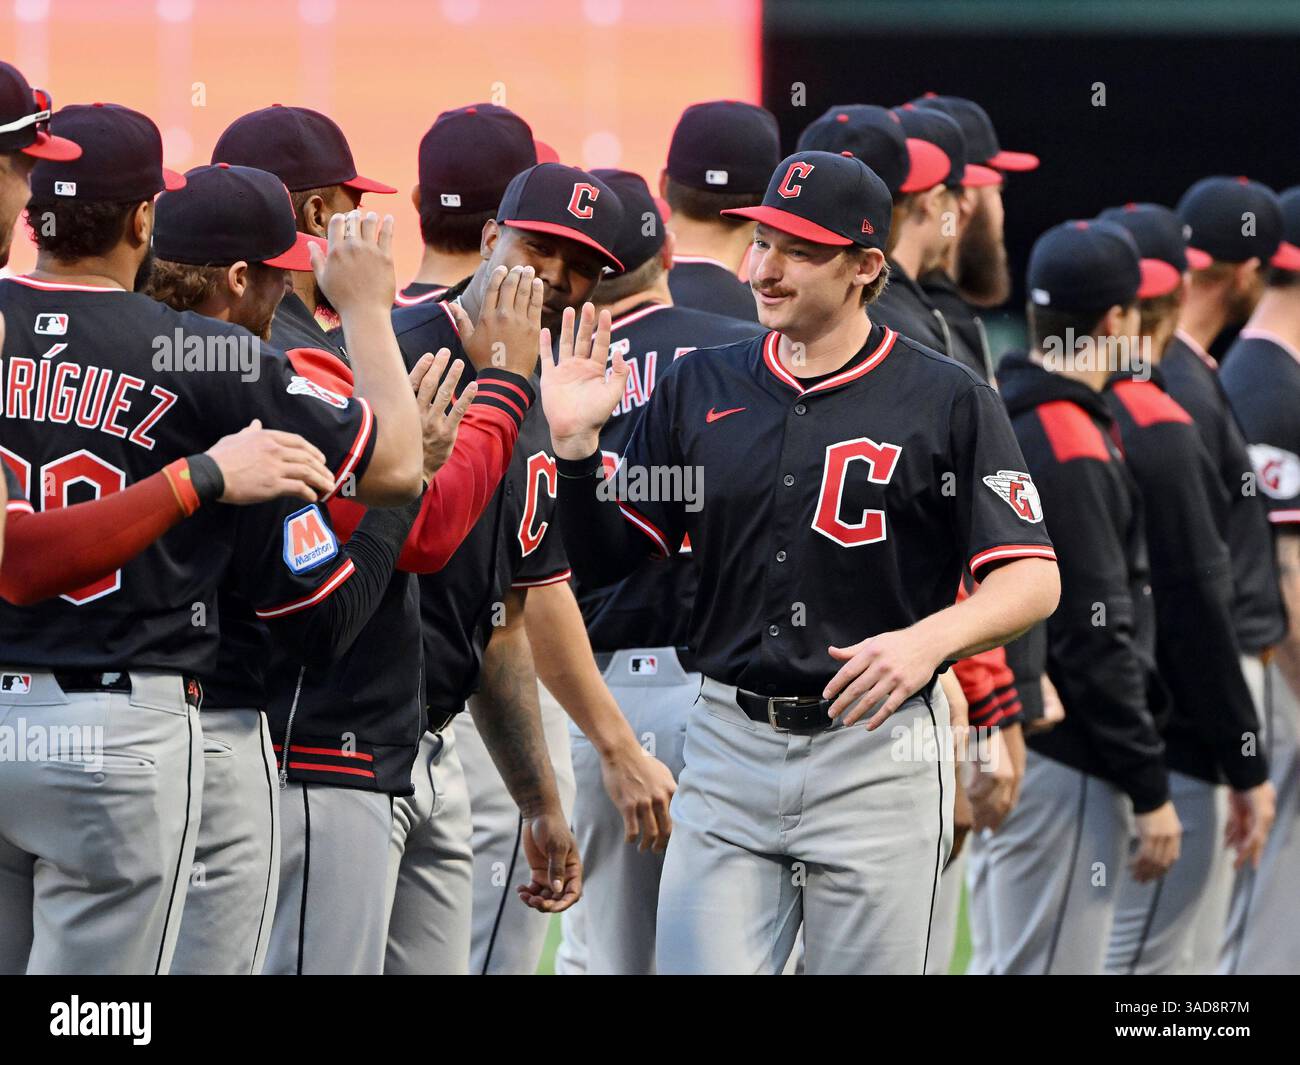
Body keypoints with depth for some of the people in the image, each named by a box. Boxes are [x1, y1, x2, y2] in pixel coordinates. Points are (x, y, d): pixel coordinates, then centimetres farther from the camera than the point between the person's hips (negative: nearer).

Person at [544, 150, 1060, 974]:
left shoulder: (948, 401, -3)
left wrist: (929, 639, -25)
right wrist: (575, 445, -6)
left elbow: (1032, 580, -7)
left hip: (877, 754, -3)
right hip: (729, 746, 3)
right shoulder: (699, 389, 9)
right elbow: (604, 560, 11)